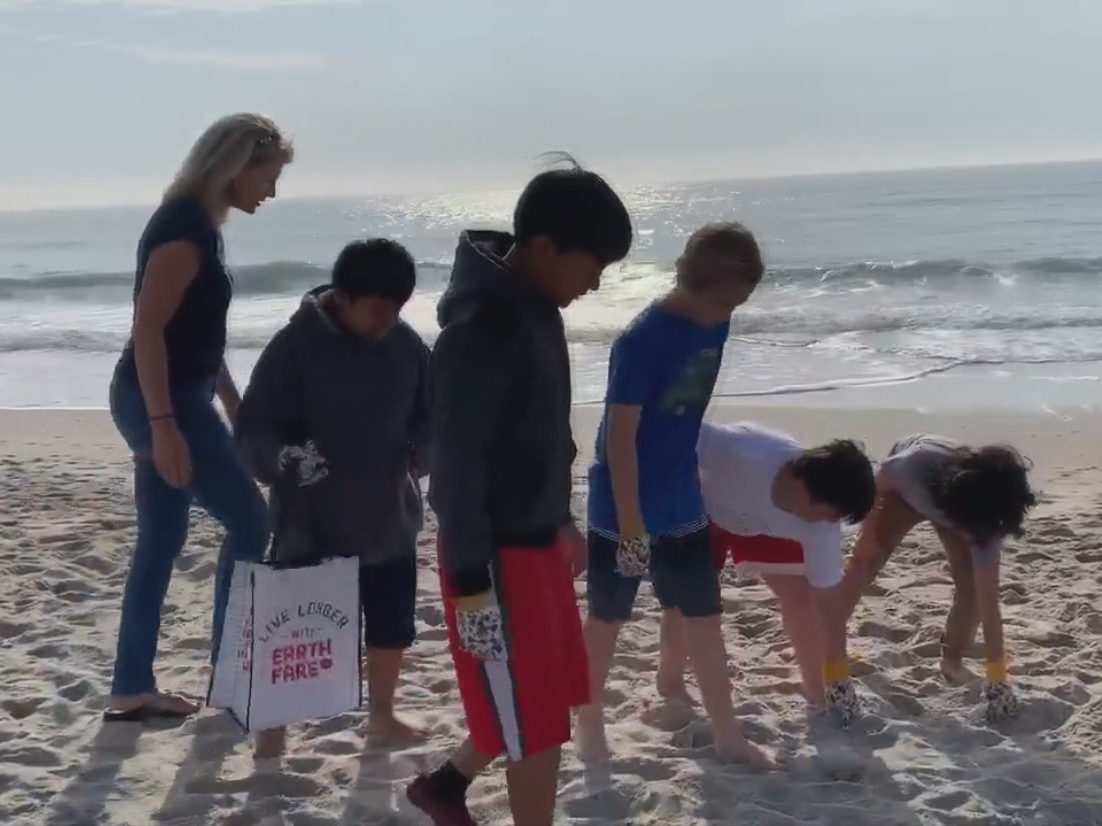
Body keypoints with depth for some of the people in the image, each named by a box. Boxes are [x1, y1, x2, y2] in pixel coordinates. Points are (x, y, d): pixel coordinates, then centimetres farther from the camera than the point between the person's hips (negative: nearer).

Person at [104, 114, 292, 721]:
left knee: (162, 540, 11)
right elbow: (148, 329, -24)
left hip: (173, 399, 10)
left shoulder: (199, 224, 13)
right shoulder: (184, 228, -18)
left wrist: (236, 406, 26)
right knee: (250, 522, -1)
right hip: (161, 402, -10)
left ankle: (132, 688, 18)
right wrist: (164, 426, -27)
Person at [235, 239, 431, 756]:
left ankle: (382, 715, 35)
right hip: (310, 523, -4)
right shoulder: (295, 346, -15)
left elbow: (429, 415, 10)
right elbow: (252, 429, -14)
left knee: (391, 623, 16)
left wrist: (423, 449, -10)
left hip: (388, 517, 5)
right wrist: (285, 457, -34)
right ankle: (273, 727, 20)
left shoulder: (407, 345, -3)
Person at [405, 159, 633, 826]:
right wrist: (471, 584, -20)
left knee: (551, 700, 21)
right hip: (497, 555, -9)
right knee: (537, 729, 2)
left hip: (538, 540, 9)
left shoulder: (538, 307, 5)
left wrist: (562, 521, 22)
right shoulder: (480, 329, -24)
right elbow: (458, 466, -22)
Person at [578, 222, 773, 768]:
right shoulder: (641, 341, -23)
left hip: (683, 508, 6)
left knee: (703, 619, 12)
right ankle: (589, 726, 28)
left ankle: (727, 736, 24)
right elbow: (620, 437, -21)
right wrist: (631, 525, -21)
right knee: (607, 621, 11)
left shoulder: (714, 327, -1)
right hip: (624, 511, -6)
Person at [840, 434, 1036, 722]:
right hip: (905, 489, 0)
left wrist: (997, 672, -33)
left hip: (959, 507, 1)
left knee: (972, 588, -14)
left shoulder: (985, 519, -39)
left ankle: (953, 660, 11)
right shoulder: (919, 464, -48)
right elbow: (880, 481, -22)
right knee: (864, 562, -10)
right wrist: (867, 535, -13)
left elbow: (988, 601, -35)